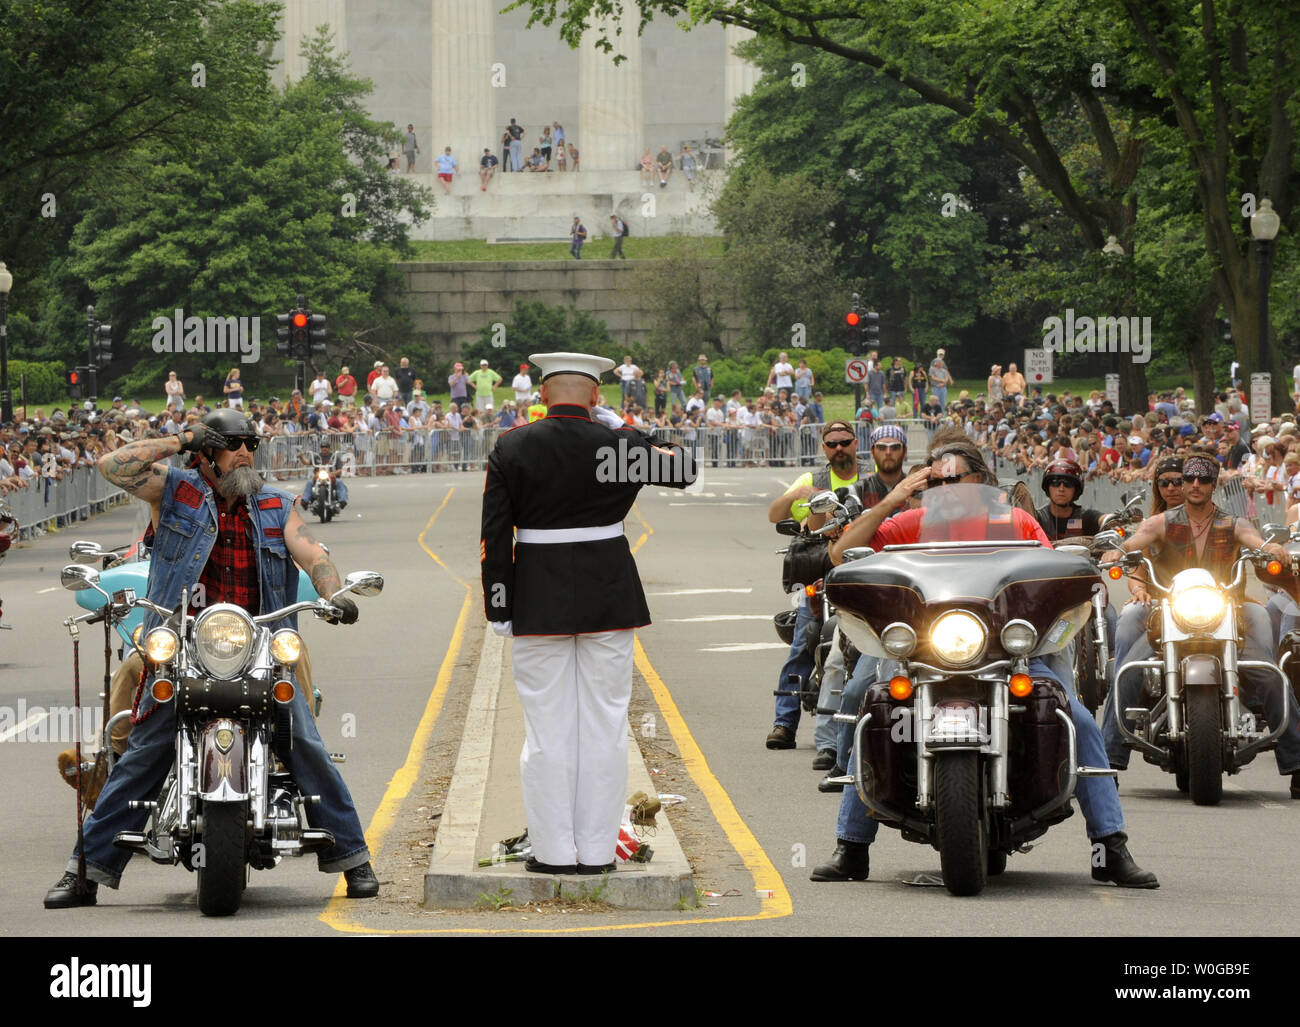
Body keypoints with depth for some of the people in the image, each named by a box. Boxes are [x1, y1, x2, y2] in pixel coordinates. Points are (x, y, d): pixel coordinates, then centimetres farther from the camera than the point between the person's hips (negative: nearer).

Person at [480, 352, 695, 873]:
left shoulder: (511, 449, -4)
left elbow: (495, 535, -4)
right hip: (610, 597, 0)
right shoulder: (619, 444, -5)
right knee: (604, 725, 5)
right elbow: (685, 470, 12)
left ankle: (553, 850, 4)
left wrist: (498, 607, 2)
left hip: (538, 604, 0)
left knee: (548, 727, 4)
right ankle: (596, 850, 6)